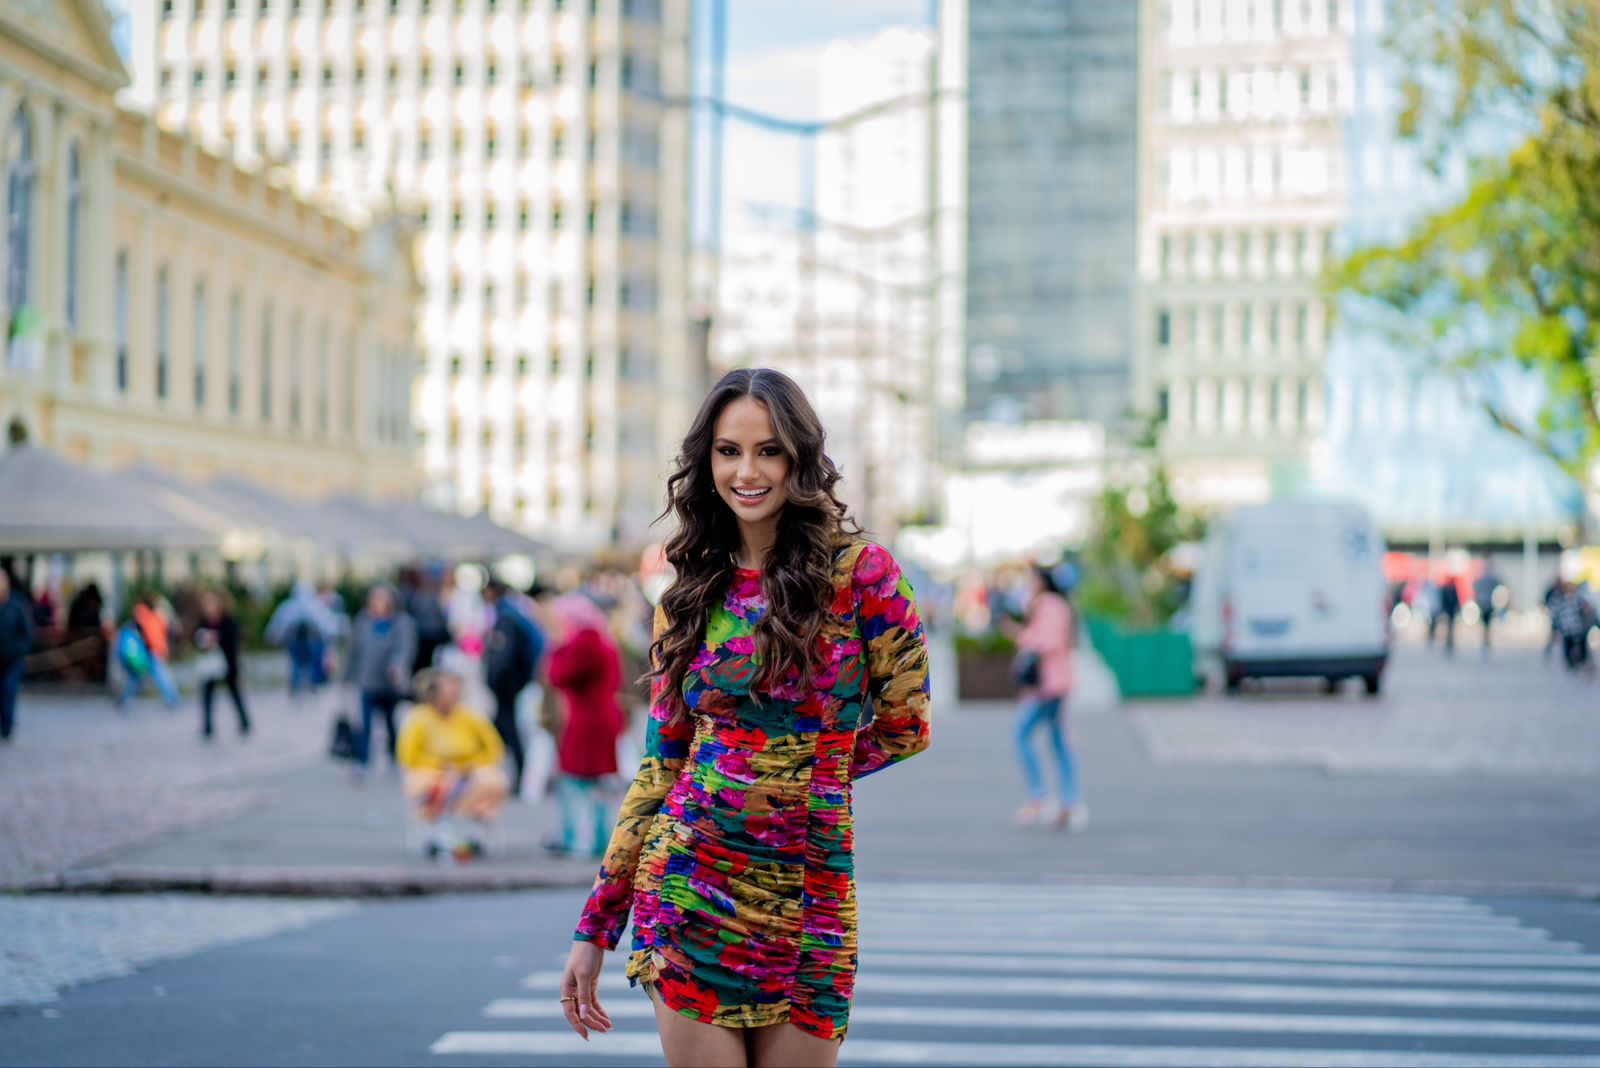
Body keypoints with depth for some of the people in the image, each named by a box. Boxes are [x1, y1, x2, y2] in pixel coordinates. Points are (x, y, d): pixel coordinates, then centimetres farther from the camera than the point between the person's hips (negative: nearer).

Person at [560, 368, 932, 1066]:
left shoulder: (859, 572, -5)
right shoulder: (690, 596, 6)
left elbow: (904, 727, 5)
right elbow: (660, 766, 9)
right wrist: (594, 929, 7)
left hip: (810, 895, -2)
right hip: (685, 885, 2)